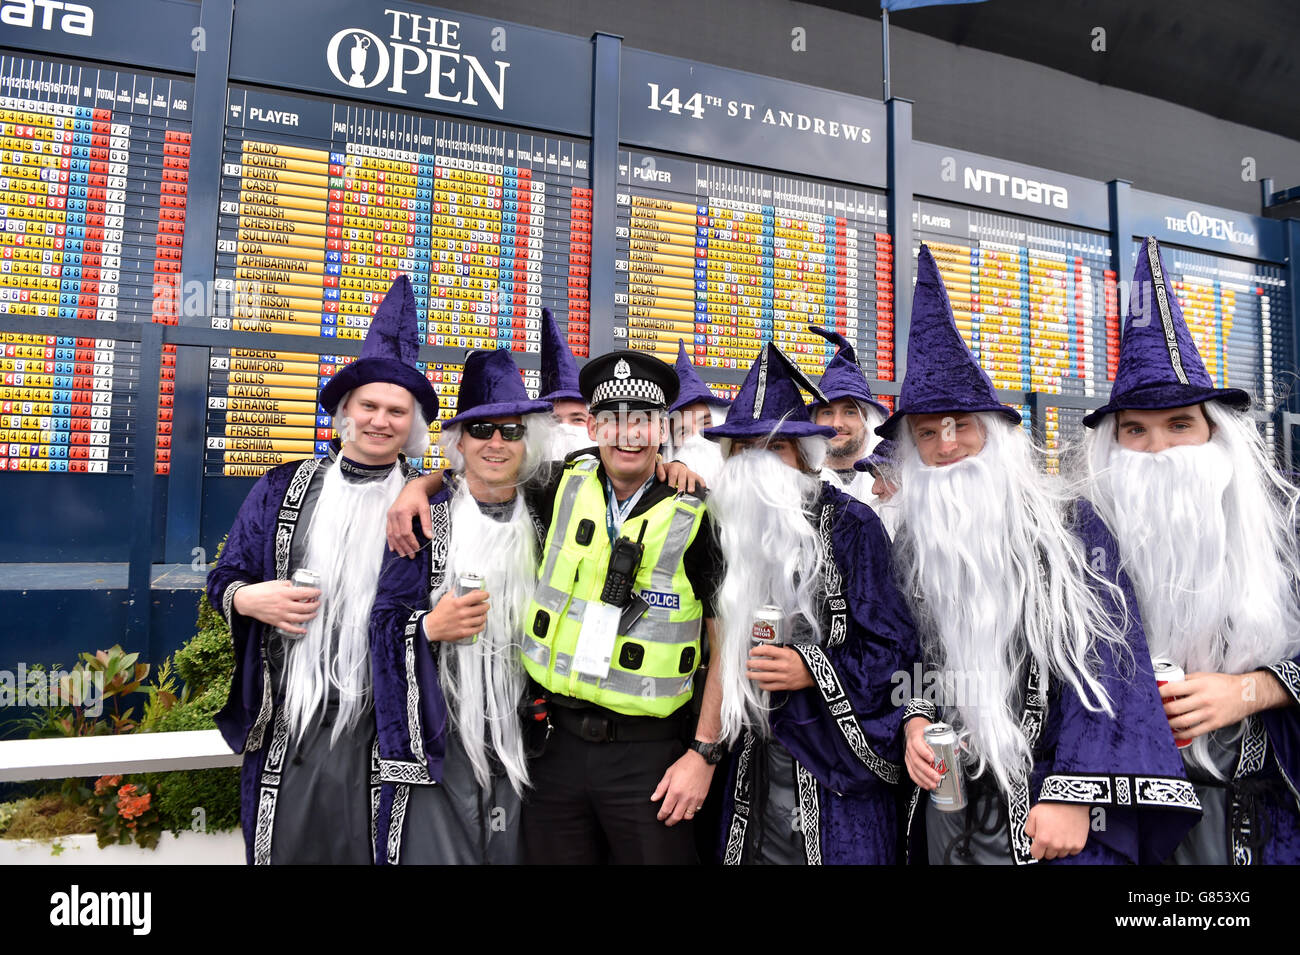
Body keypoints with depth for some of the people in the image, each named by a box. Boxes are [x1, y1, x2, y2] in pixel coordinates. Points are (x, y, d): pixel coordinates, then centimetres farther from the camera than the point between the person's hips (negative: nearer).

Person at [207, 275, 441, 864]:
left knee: (365, 850, 6)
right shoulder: (284, 489, 7)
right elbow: (225, 577, 13)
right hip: (287, 725, 2)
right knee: (282, 848, 11)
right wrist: (247, 598, -7)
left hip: (381, 730, -2)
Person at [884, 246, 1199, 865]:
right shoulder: (912, 544, 5)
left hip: (1044, 793, -4)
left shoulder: (1065, 524, -10)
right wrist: (916, 722, -7)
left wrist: (1073, 794, -20)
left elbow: (1107, 659, -14)